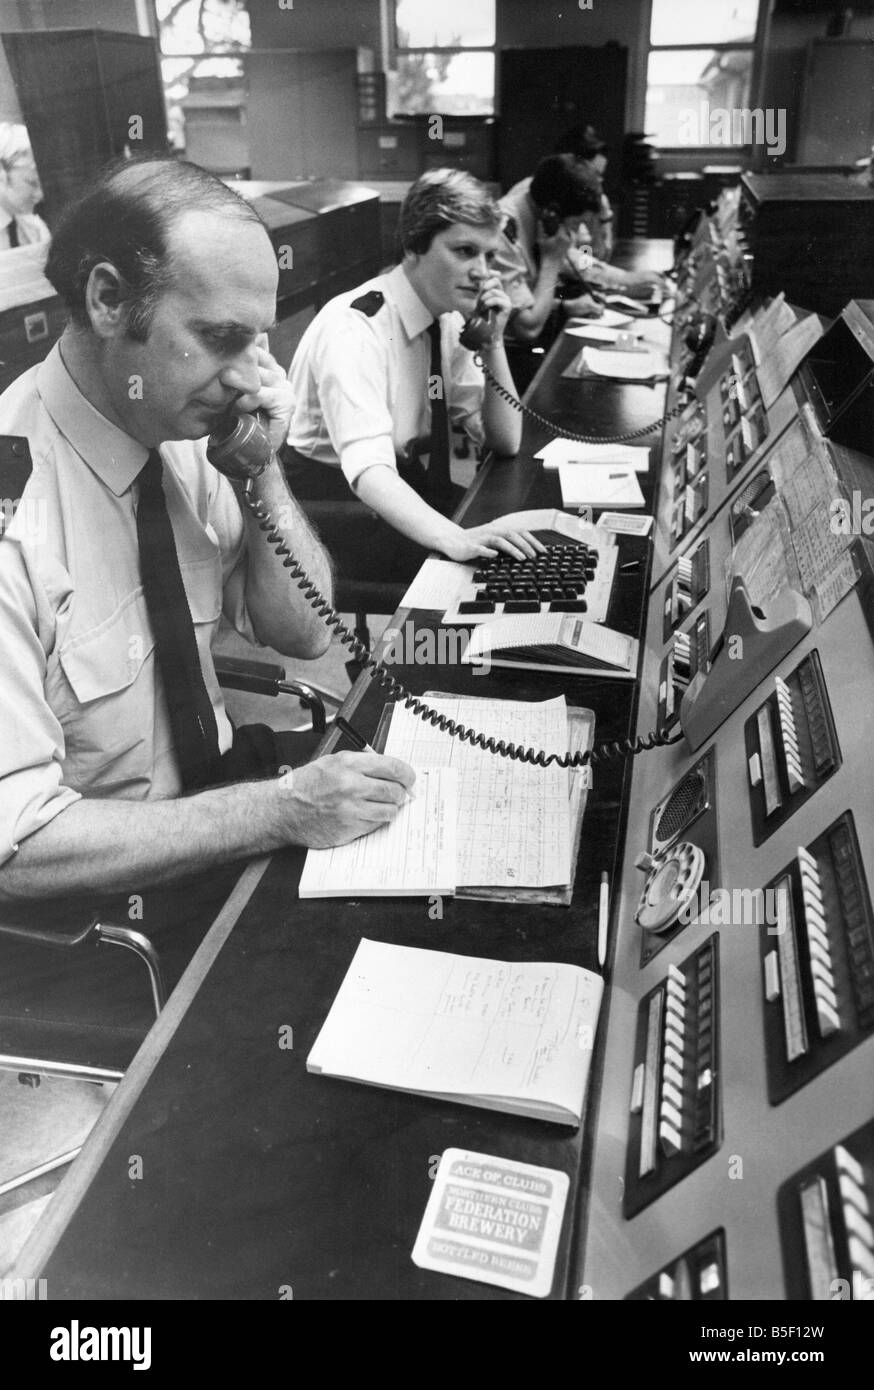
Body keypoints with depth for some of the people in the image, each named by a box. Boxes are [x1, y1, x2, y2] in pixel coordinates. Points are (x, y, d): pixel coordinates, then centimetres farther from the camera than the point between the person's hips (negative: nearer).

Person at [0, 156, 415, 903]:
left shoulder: (178, 433, -4)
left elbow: (305, 631, 3)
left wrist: (261, 470, -12)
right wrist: (281, 811, -28)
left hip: (212, 796, 6)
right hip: (101, 909, -6)